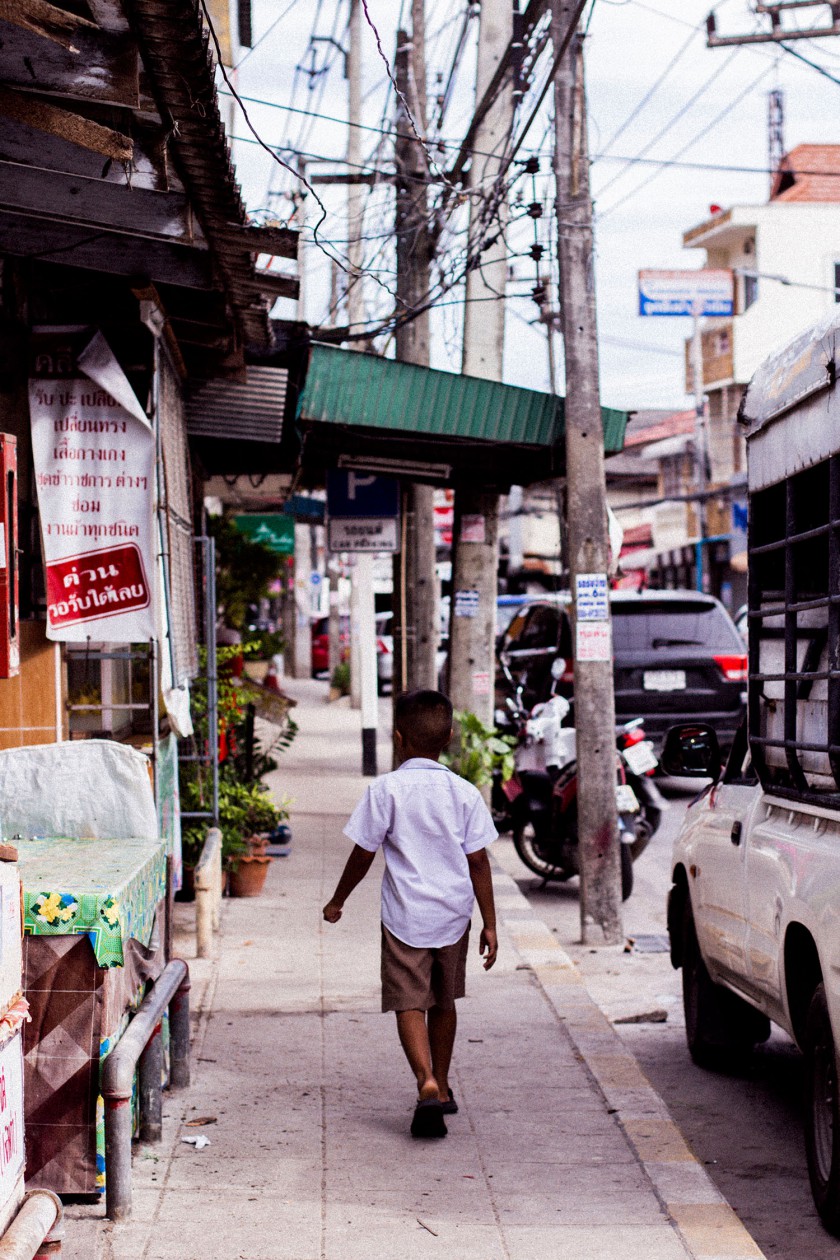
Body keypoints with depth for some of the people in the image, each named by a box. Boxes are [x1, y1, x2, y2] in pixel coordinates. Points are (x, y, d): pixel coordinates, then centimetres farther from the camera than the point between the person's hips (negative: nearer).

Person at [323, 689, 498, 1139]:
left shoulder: (386, 790, -9)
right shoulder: (464, 793, -1)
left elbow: (363, 853, -4)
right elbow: (478, 862, 0)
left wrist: (337, 901, 11)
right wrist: (490, 923, 7)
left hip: (404, 916, -3)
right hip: (453, 915, 4)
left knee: (409, 1004, -3)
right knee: (444, 1002, 19)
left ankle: (427, 1083, -24)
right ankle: (442, 1087, 31)